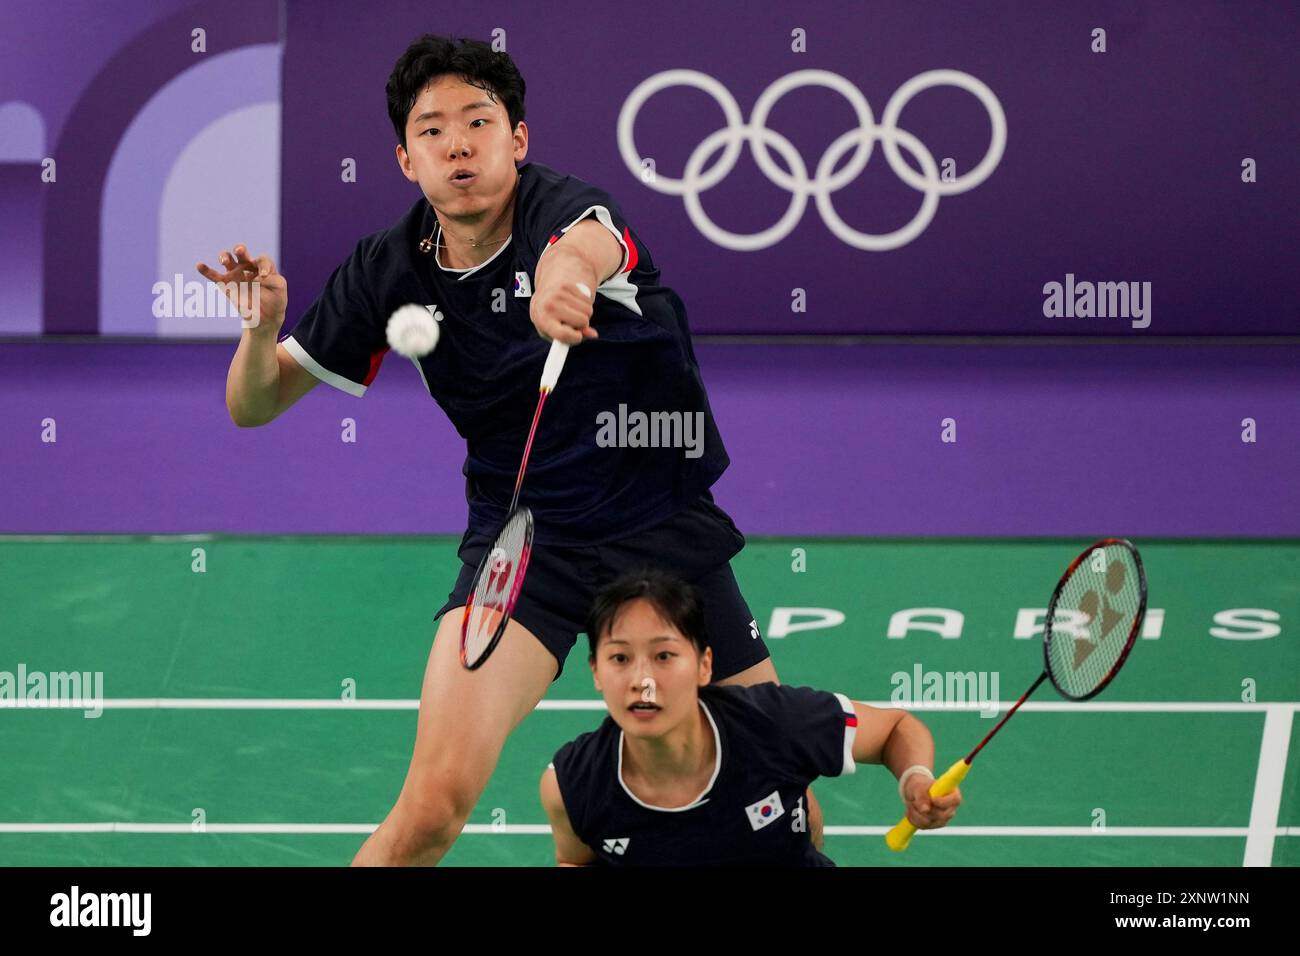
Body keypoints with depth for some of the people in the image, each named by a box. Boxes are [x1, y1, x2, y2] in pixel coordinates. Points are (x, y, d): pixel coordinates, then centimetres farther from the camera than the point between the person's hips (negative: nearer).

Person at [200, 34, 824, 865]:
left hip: (666, 529, -1)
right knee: (436, 799, -19)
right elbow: (255, 405, 3)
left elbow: (589, 241, -43)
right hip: (520, 539, 1)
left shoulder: (562, 206, -16)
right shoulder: (390, 272, -4)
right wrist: (262, 326, -20)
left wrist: (566, 274, -68)